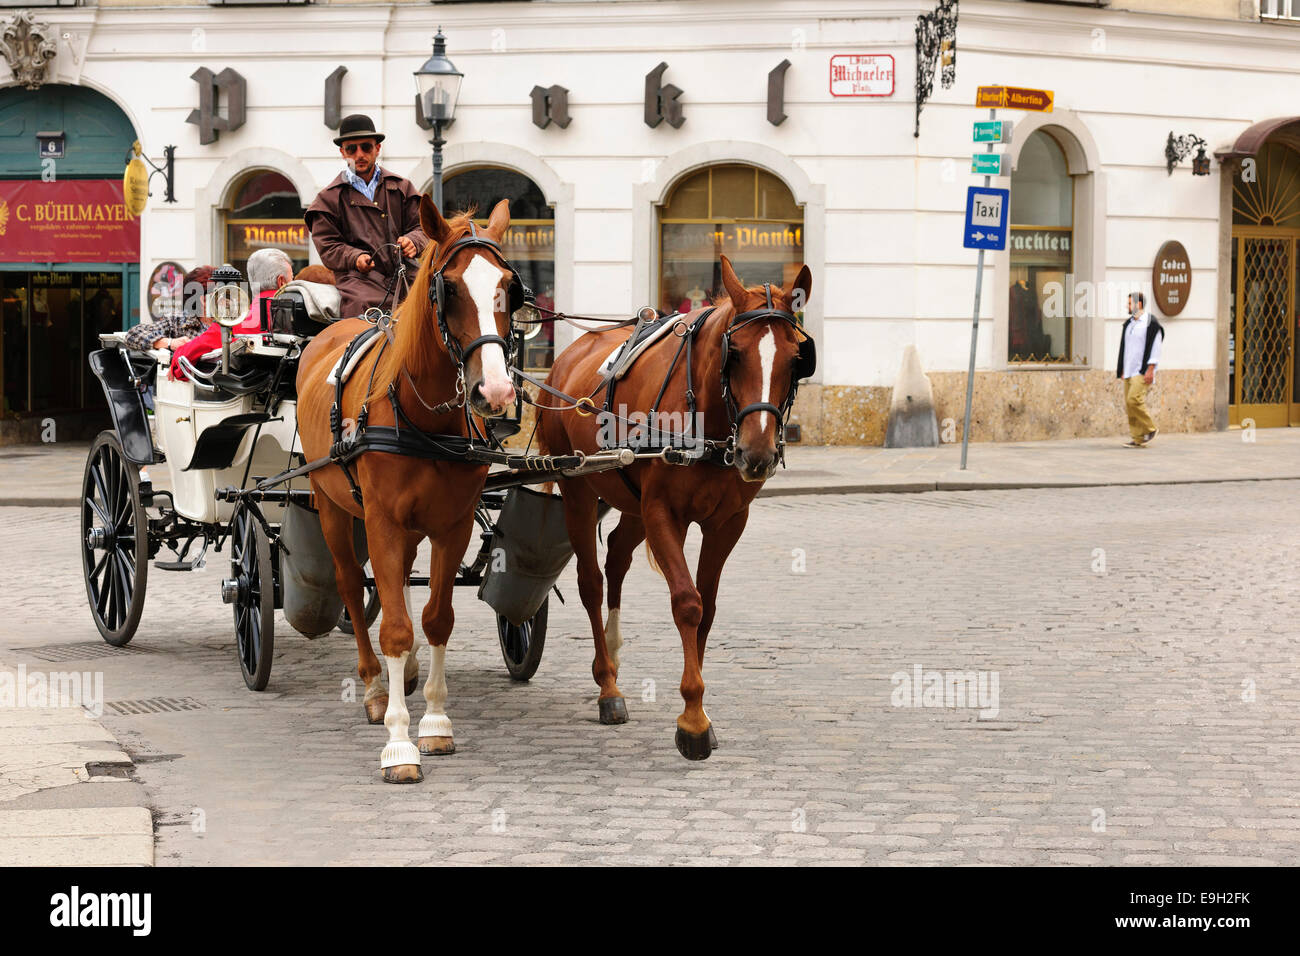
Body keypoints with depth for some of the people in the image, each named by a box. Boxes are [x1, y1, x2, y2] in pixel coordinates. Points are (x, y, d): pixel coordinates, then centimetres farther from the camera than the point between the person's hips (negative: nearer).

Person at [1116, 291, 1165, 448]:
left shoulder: (1151, 323, -7)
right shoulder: (1129, 324, 17)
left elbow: (1155, 347, -12)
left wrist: (1150, 370, -18)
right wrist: (1121, 370, 17)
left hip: (1142, 371, -8)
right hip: (1129, 371, 8)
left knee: (1134, 399, -20)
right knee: (1128, 404, 3)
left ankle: (1150, 428, -3)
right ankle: (1137, 439, 6)